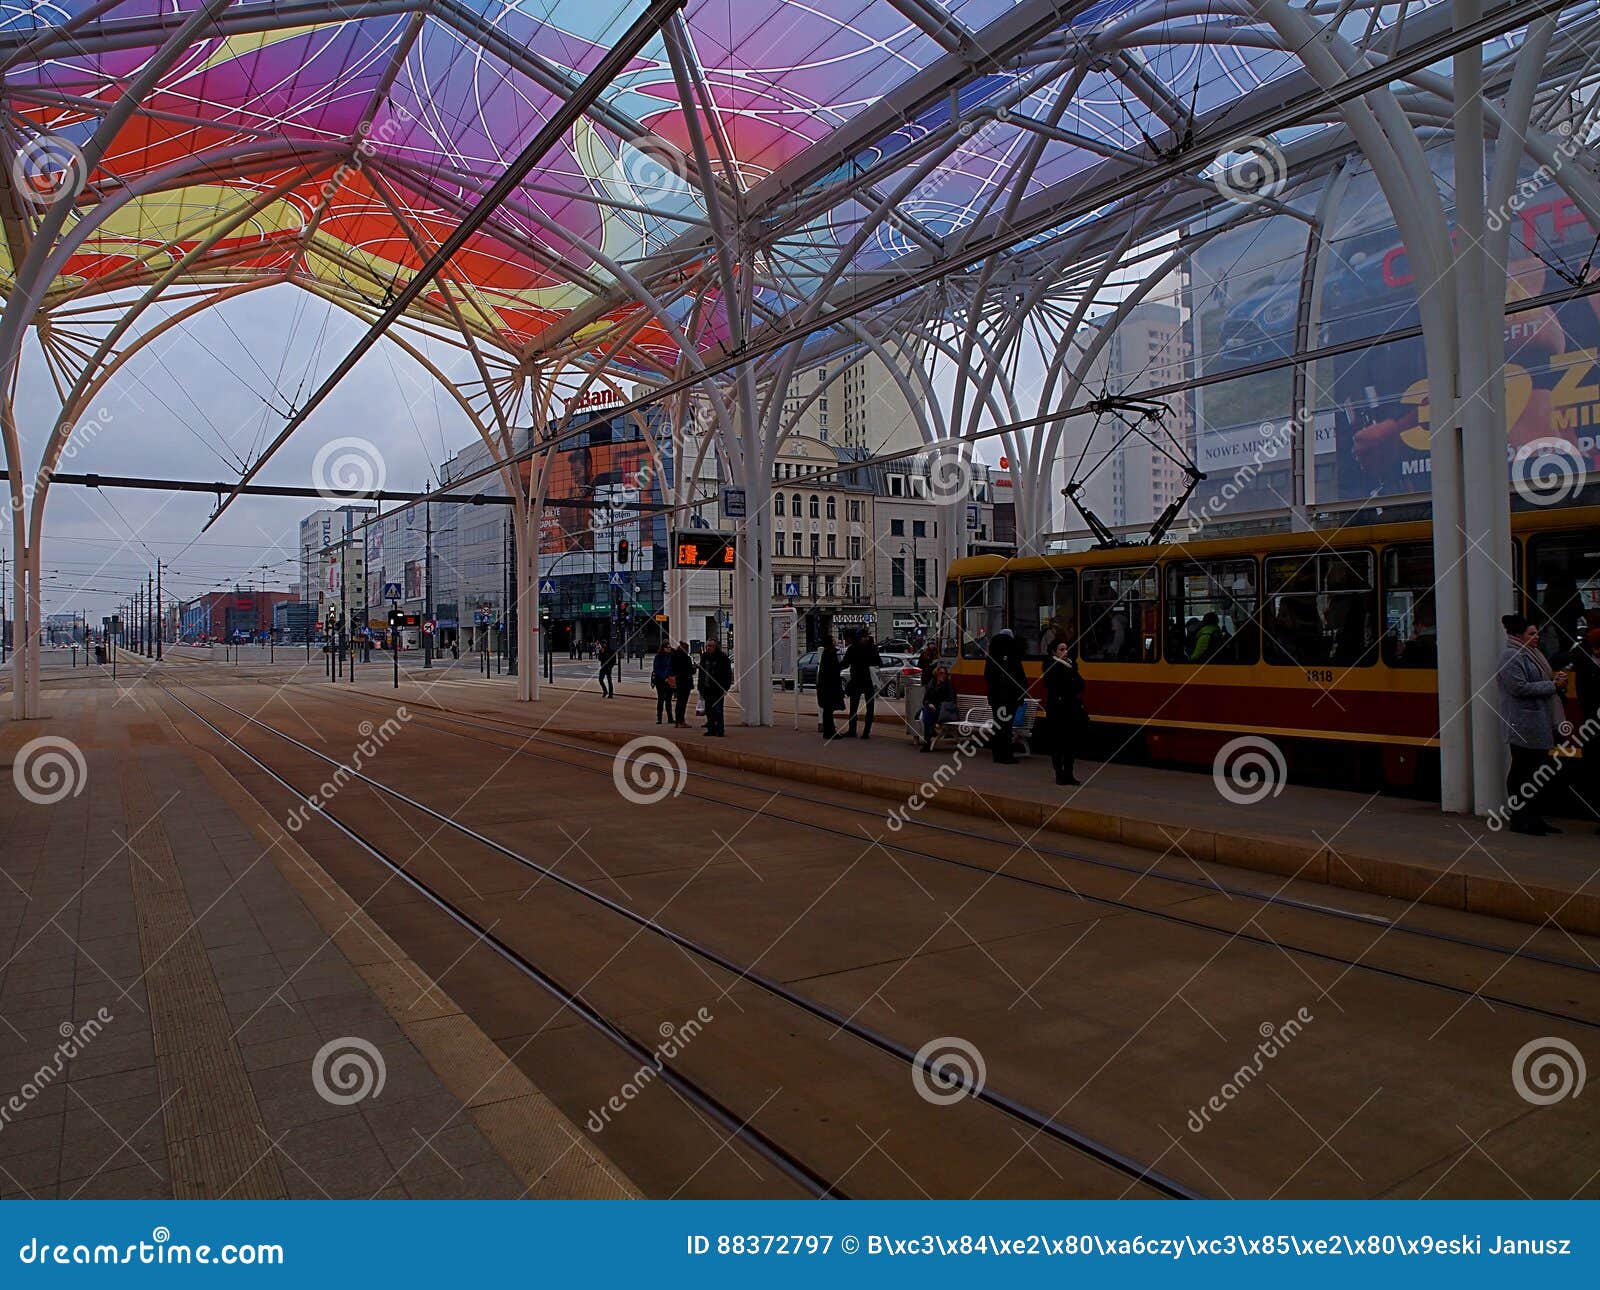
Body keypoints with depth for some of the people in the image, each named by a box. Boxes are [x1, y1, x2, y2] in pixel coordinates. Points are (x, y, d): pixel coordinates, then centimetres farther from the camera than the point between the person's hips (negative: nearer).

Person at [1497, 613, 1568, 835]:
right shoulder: (1511, 656, -13)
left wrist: (1555, 680, 5)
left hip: (1539, 723, 10)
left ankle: (1534, 818, 19)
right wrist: (1553, 686, -15)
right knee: (1521, 770, -3)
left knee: (1537, 771, 12)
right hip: (1523, 724, -10)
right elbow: (1520, 688, -21)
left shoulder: (1531, 654, 17)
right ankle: (1519, 819, 4)